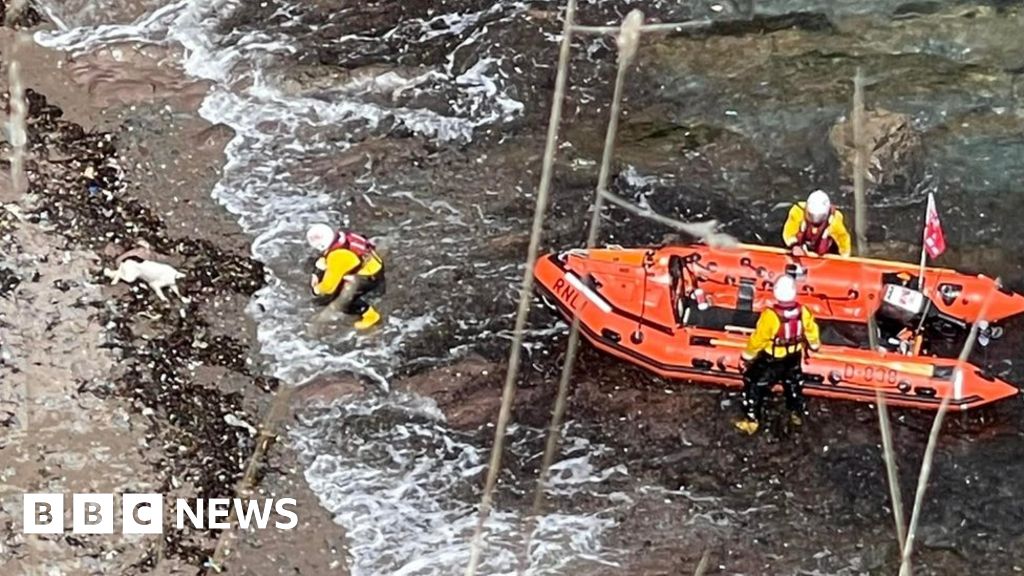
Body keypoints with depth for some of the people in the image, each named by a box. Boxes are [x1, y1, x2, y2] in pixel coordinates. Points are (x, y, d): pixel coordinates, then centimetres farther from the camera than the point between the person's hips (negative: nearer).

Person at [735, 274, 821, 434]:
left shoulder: (770, 315, -33)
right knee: (794, 383, 30)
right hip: (793, 358, 4)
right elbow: (811, 331, 1)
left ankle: (751, 421, 17)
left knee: (754, 385, 14)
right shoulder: (803, 312, -19)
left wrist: (748, 355, -3)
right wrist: (814, 344, 24)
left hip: (771, 360, -4)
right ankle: (798, 412, 46)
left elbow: (758, 339, -21)